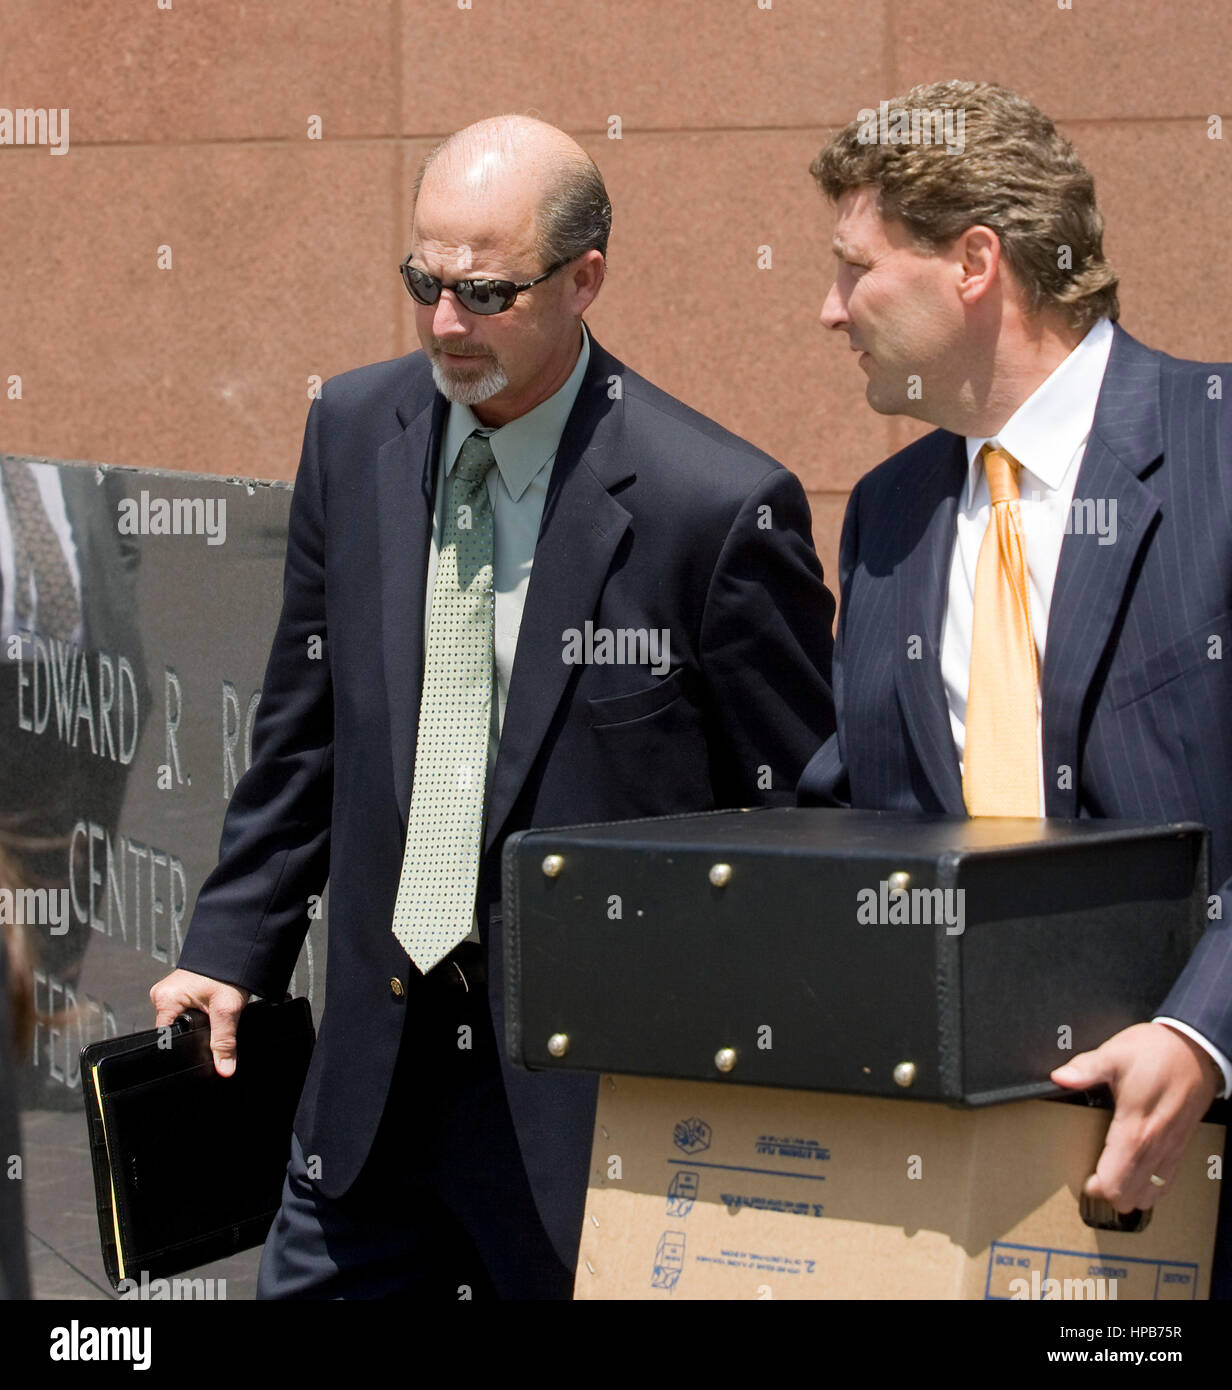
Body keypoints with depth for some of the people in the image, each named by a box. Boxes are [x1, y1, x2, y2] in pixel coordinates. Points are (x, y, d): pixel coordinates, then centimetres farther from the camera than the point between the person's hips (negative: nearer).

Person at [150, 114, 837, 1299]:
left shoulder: (720, 508, -14)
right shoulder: (355, 432, 3)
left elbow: (801, 824, -8)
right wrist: (230, 951, 10)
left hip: (602, 1093, -5)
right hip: (378, 1067, 5)